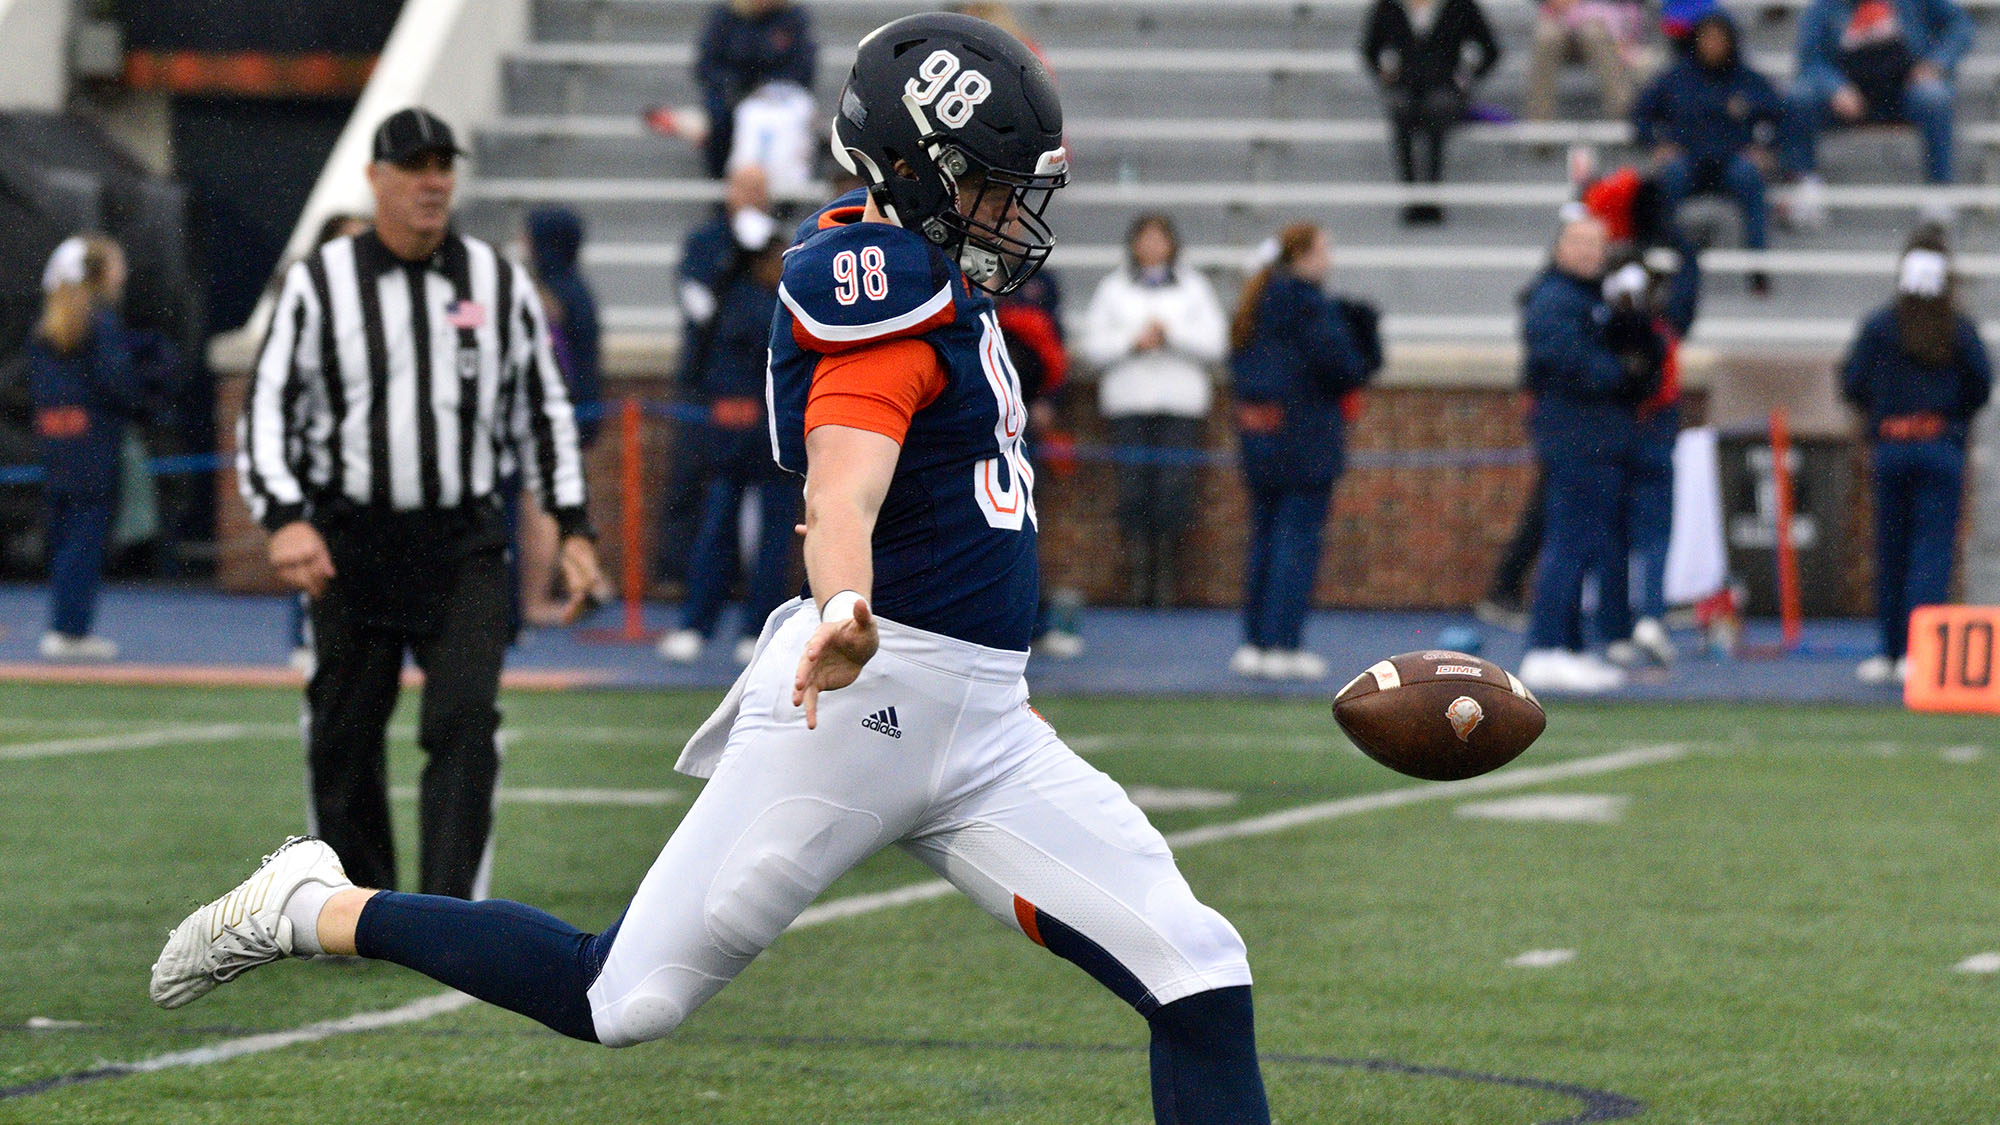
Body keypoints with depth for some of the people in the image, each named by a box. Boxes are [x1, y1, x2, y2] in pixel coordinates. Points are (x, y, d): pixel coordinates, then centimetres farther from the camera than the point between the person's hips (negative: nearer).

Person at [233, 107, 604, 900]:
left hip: (466, 545, 1)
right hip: (351, 544, 0)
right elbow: (267, 410, -4)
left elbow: (543, 409, 15)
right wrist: (285, 519, -19)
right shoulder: (318, 284, -1)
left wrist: (572, 528, 8)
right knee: (344, 738, 5)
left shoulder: (500, 283, 6)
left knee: (465, 722, -13)